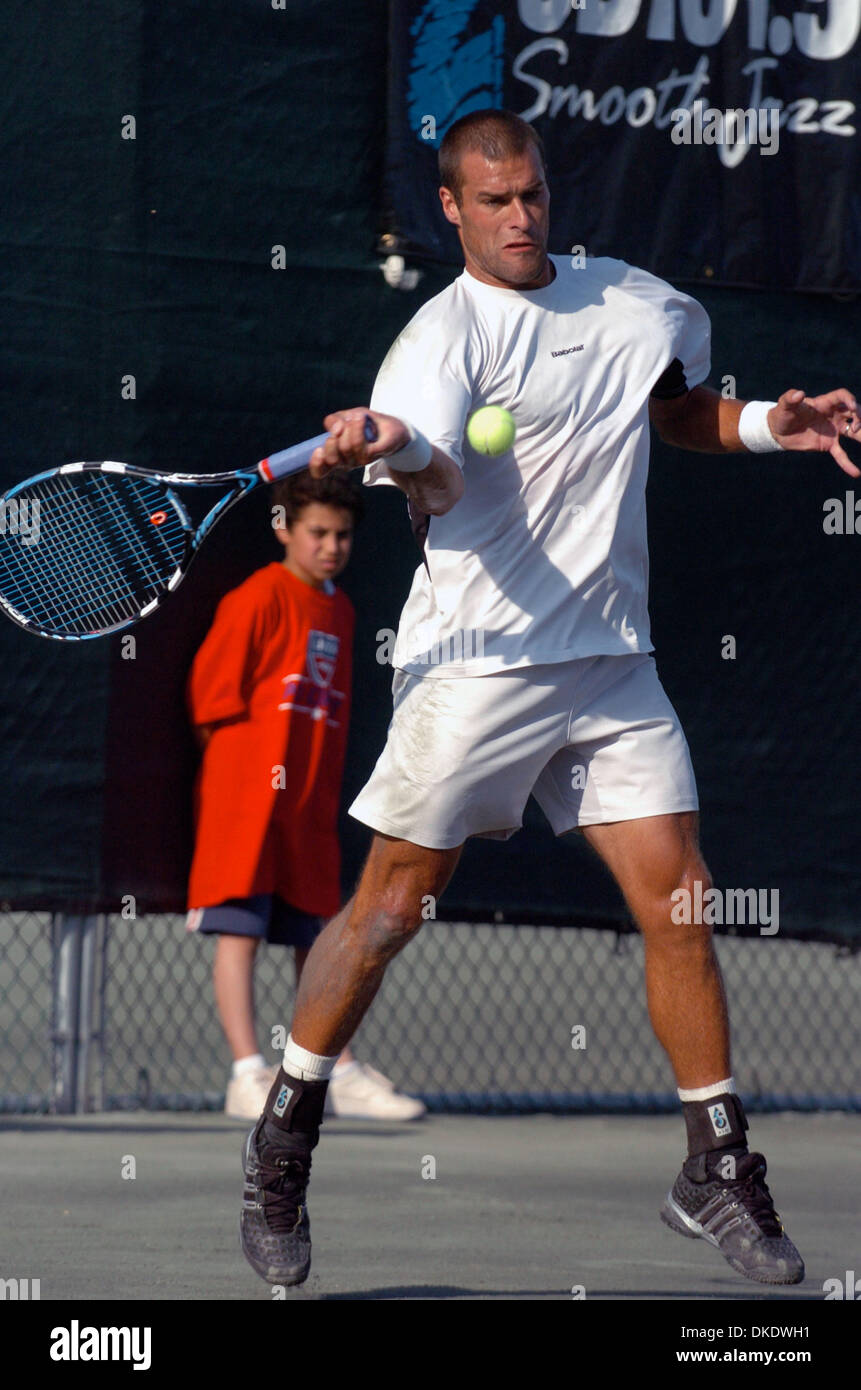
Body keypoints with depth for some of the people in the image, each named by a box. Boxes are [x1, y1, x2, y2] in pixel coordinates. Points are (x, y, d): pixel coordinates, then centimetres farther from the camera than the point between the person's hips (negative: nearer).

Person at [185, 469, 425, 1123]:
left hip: (311, 802, 7)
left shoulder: (342, 611, 16)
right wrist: (249, 760, -3)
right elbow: (214, 687, -7)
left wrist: (327, 784, 14)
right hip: (248, 792, -7)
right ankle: (249, 1076, -13)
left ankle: (342, 1075, 13)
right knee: (241, 928, -9)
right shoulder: (261, 597, -6)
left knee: (317, 937, 9)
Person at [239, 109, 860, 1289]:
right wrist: (398, 447, -49)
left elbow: (678, 411, 31)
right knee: (394, 901, -2)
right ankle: (279, 1151, 12)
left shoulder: (637, 303, 11)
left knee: (677, 899, -1)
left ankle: (718, 1170, 9)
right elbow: (439, 489, -27)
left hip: (612, 661, 5)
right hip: (478, 662, -5)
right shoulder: (446, 333, -9)